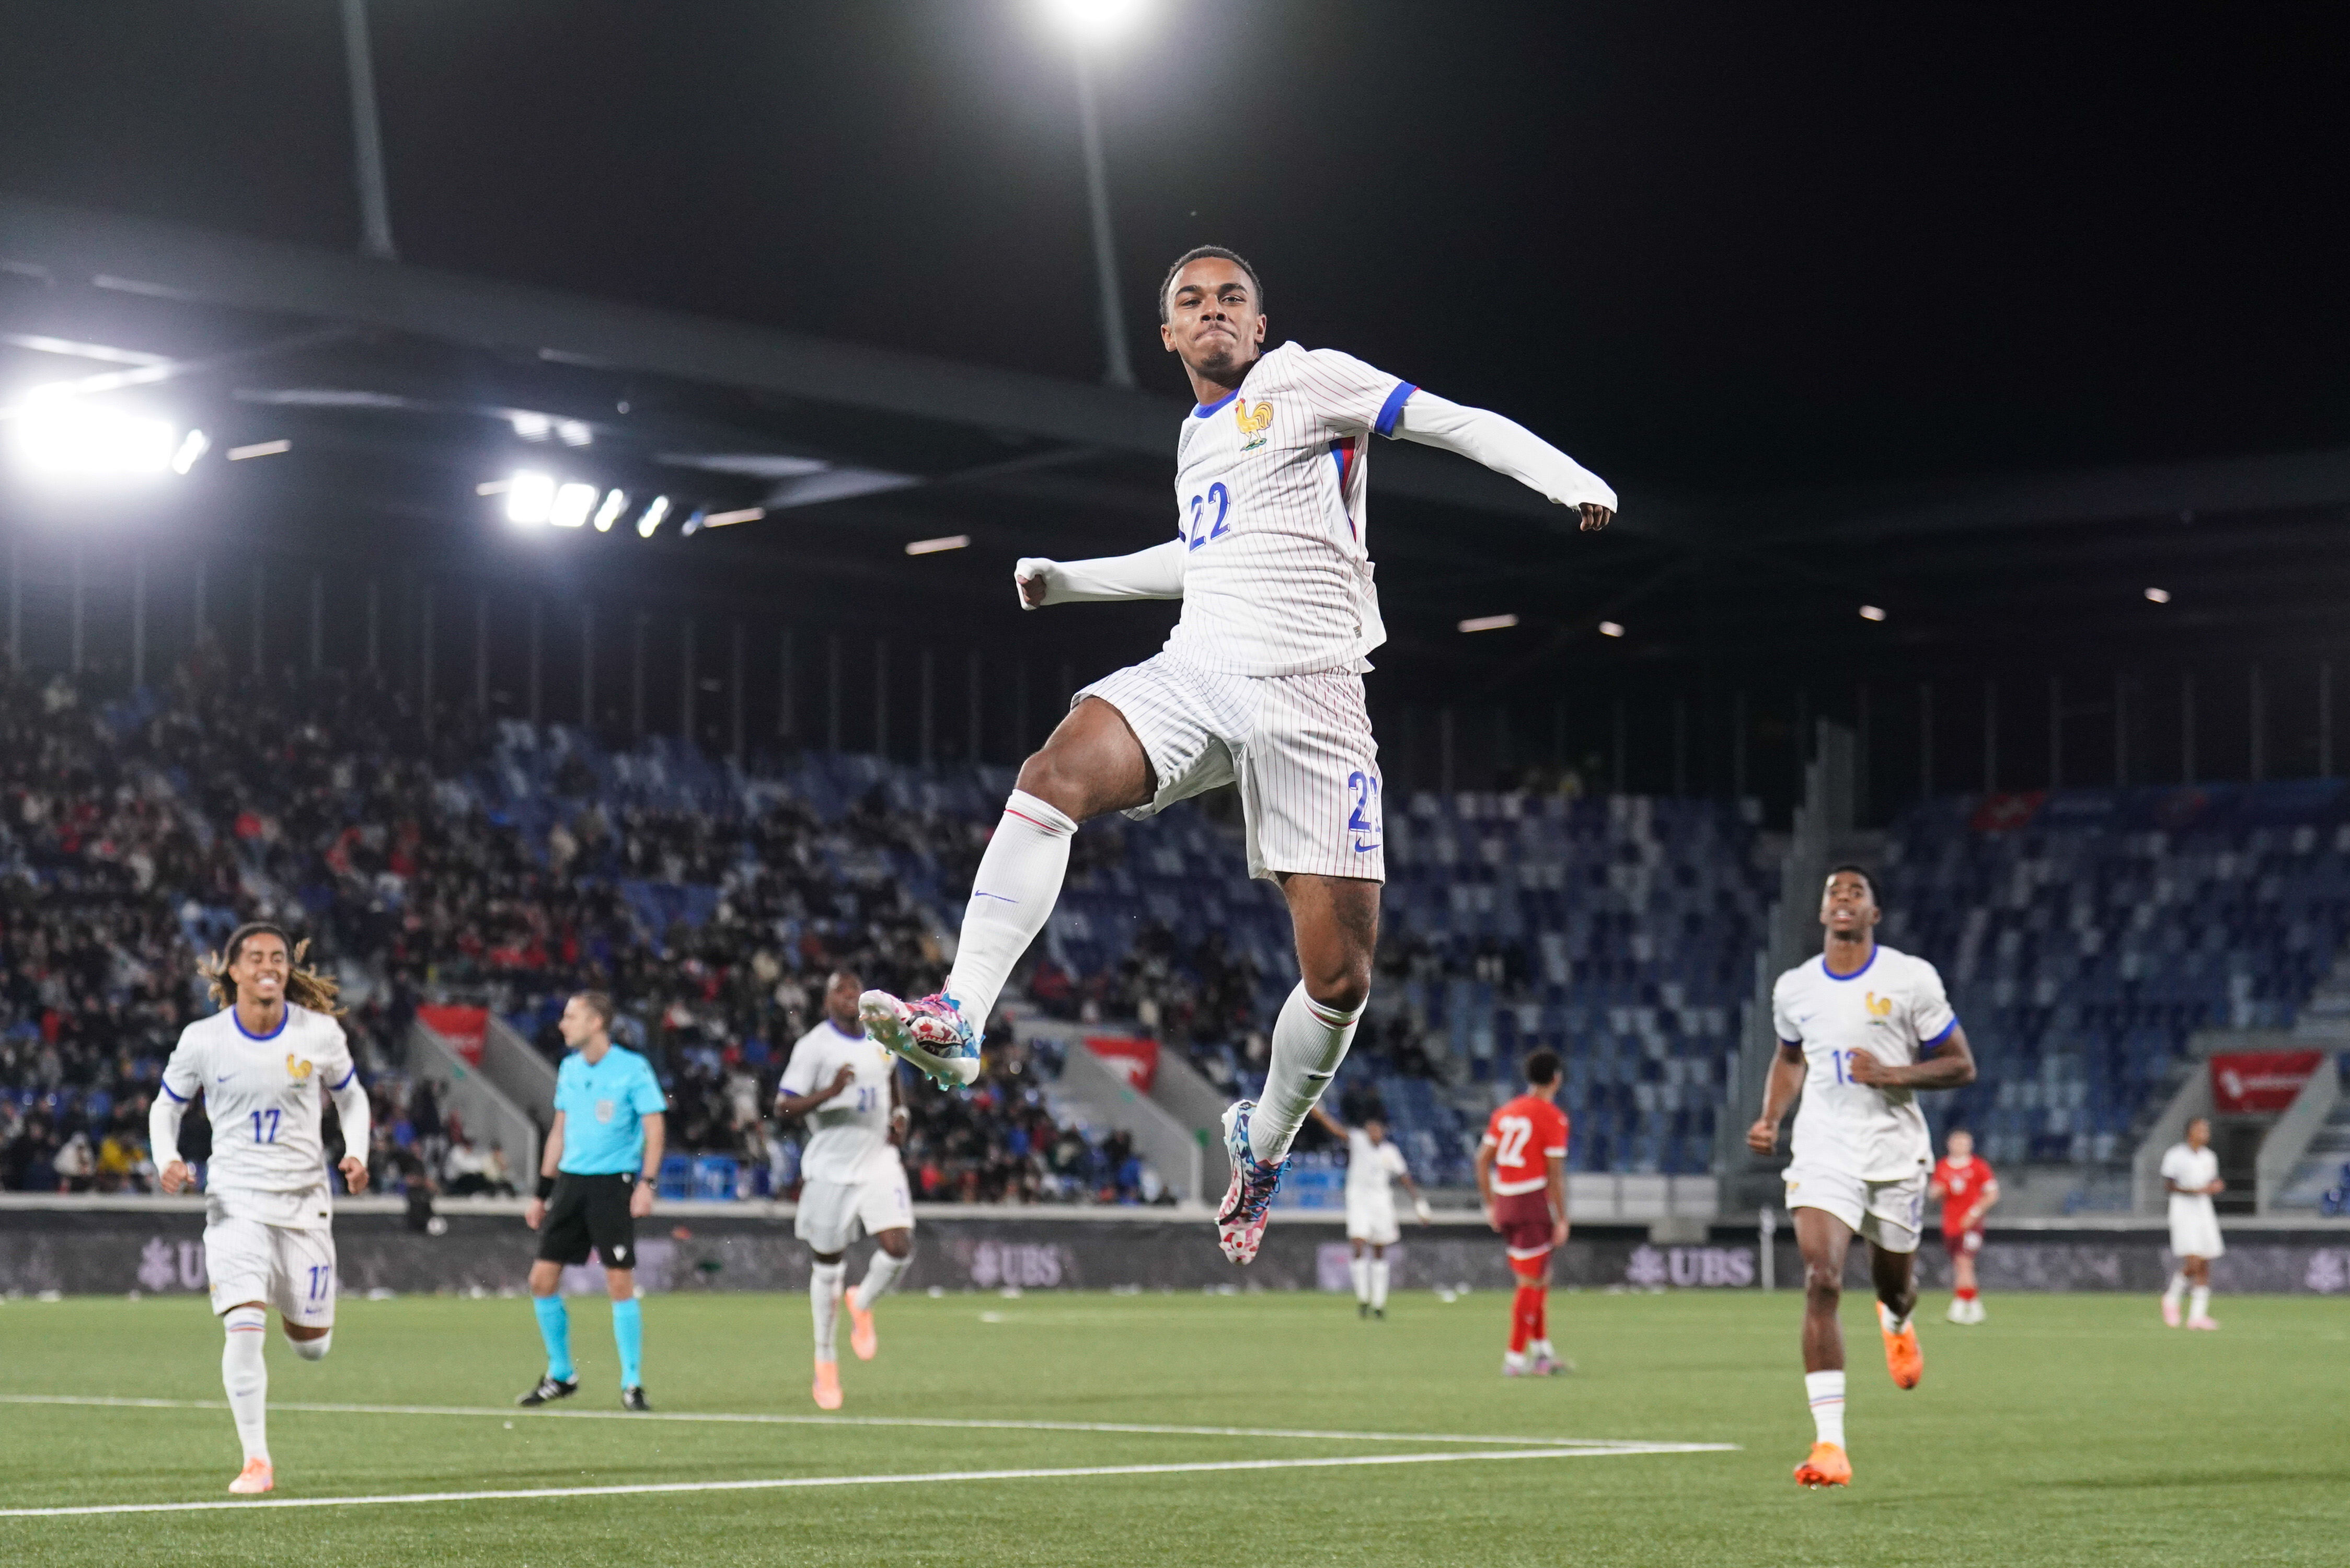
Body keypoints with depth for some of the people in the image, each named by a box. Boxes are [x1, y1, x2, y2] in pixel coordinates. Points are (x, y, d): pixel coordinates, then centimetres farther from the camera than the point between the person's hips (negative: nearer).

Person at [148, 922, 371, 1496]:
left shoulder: (320, 1032, -4)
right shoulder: (202, 1040, -6)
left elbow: (351, 1097, 12)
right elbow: (166, 1106, 8)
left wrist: (357, 1155, -5)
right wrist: (167, 1160, -12)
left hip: (305, 1198, 2)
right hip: (236, 1200, -2)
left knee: (312, 1345, 8)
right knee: (245, 1330, -18)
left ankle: (293, 1309, 47)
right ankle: (256, 1460, -8)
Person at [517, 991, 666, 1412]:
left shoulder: (632, 1069, -7)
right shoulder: (569, 1069, 11)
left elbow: (654, 1128, -8)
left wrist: (647, 1183, -20)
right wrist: (542, 1193, 18)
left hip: (613, 1183, -6)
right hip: (570, 1182, 6)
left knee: (620, 1283, -9)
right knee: (542, 1279, 3)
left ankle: (632, 1384, 1)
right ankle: (561, 1376, 17)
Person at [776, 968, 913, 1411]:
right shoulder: (814, 1046, -10)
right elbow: (783, 1108, -15)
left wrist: (899, 1115, 12)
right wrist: (830, 1092, -30)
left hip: (879, 1164, 3)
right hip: (831, 1170, -3)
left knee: (898, 1247, -15)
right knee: (827, 1265, 6)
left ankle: (862, 1305, 18)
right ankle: (824, 1362, 22)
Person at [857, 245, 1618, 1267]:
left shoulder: (1308, 381, 3)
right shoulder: (1196, 434, 23)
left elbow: (1460, 424, -4)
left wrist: (1569, 480, -20)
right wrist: (1067, 580, 42)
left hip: (1310, 695, -4)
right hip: (1195, 674, 4)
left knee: (1340, 973, -5)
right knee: (1056, 772, -29)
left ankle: (1264, 1140, 23)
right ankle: (957, 1020, -37)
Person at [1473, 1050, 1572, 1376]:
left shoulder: (1506, 1111, 12)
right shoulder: (1554, 1118, -8)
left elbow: (1483, 1159, 10)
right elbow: (1555, 1173, -12)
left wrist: (1490, 1205, 17)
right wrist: (1562, 1220, -8)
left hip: (1504, 1202, 7)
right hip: (1533, 1204, -7)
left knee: (1541, 1279, 17)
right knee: (1531, 1283, -2)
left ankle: (1542, 1351, 19)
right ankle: (1515, 1358, -3)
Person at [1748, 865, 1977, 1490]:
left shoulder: (1912, 979, -5)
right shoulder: (1794, 987, 5)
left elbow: (1961, 1065, -2)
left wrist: (1891, 1074, -17)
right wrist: (1770, 1118, 8)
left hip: (1895, 1152, -1)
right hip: (1824, 1152, 1)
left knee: (1895, 1284, 14)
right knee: (1821, 1281, -18)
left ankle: (1897, 1322, 58)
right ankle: (1829, 1445, -20)